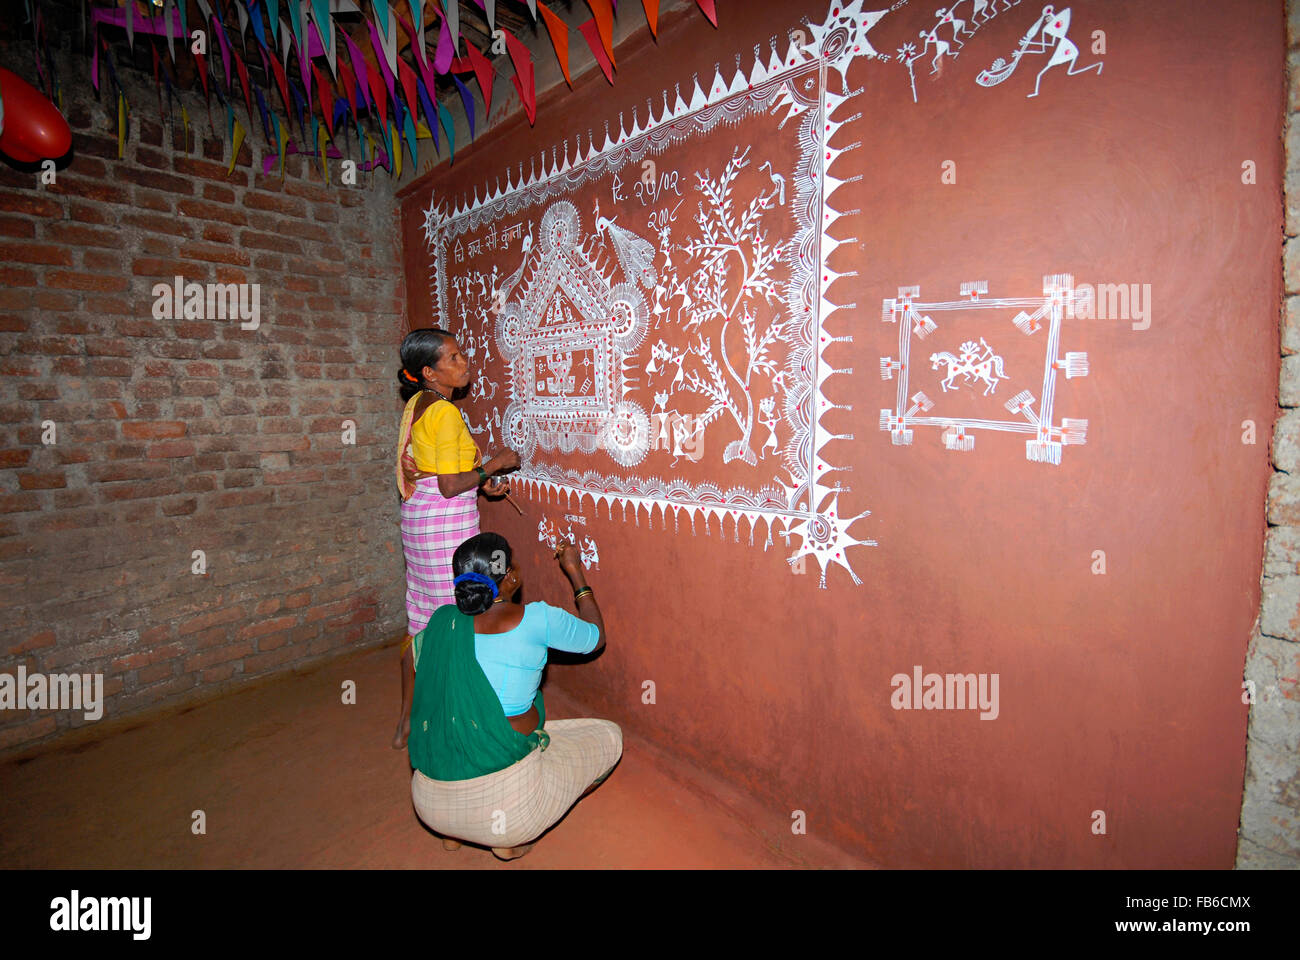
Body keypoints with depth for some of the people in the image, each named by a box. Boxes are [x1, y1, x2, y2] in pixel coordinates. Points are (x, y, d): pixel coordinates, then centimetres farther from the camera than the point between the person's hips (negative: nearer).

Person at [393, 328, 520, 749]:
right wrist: (494, 465, -8)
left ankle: (406, 722, 33)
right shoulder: (445, 412, -17)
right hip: (447, 525, -9)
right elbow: (449, 486, -19)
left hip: (417, 520, 9)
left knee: (420, 622, 18)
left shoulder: (417, 404, 11)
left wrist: (479, 483, 11)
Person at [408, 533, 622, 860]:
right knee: (610, 736, 13)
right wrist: (575, 571, 13)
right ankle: (510, 838, 7)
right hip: (504, 801, -6)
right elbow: (597, 638, 5)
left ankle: (451, 830, 21)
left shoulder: (442, 620, -1)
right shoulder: (536, 619, -14)